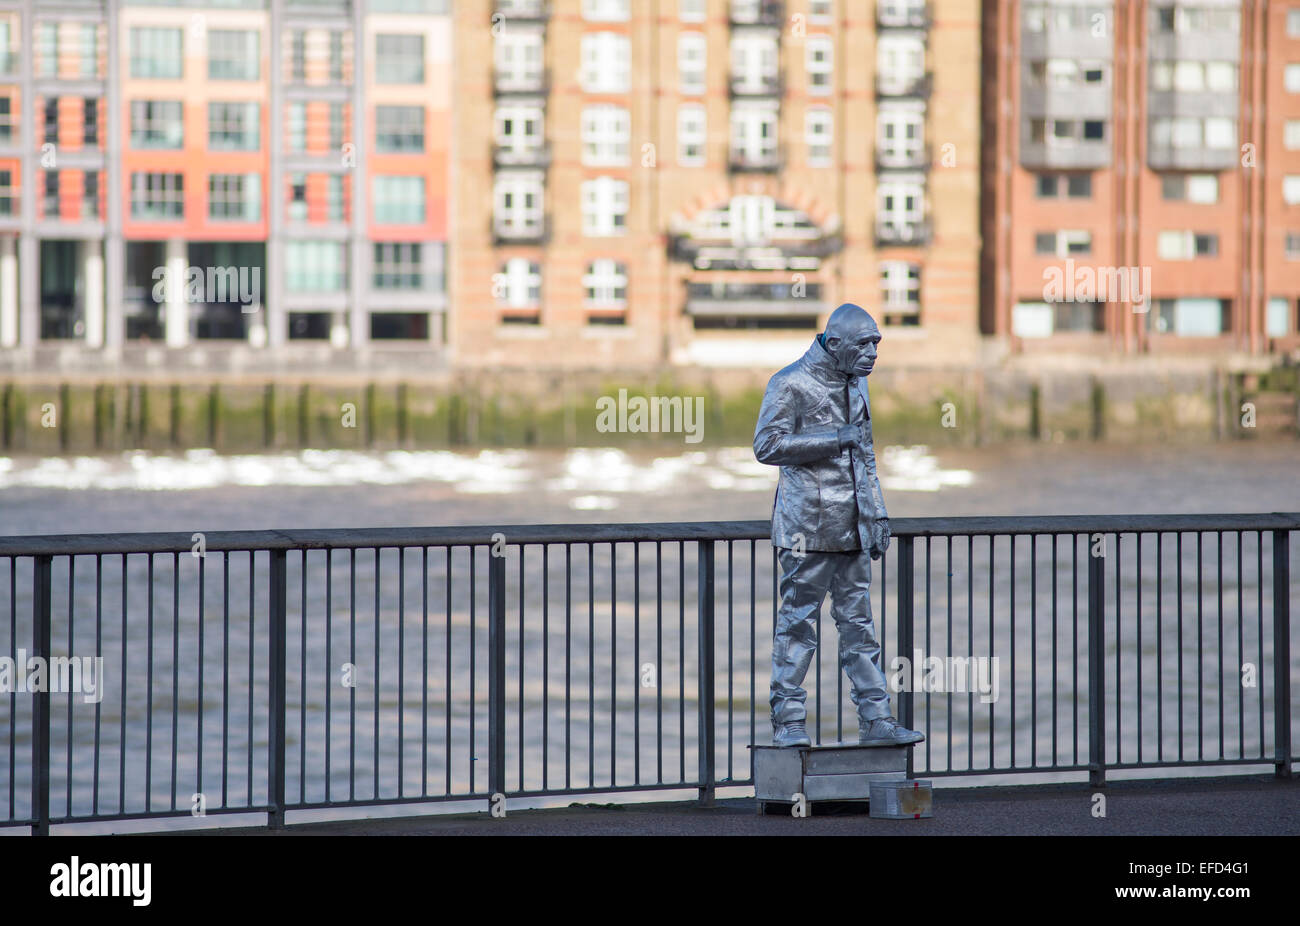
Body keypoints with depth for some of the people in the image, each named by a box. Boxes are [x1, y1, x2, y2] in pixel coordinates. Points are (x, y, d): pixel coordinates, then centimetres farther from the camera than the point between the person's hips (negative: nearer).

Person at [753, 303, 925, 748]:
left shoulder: (856, 383, 16)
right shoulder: (791, 384, -8)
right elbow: (767, 445, -15)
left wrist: (878, 512, 18)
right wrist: (835, 439, -17)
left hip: (852, 527, 7)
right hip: (807, 525, -7)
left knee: (858, 623, 7)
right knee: (798, 621, -3)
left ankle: (875, 719, 7)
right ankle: (788, 720, 2)